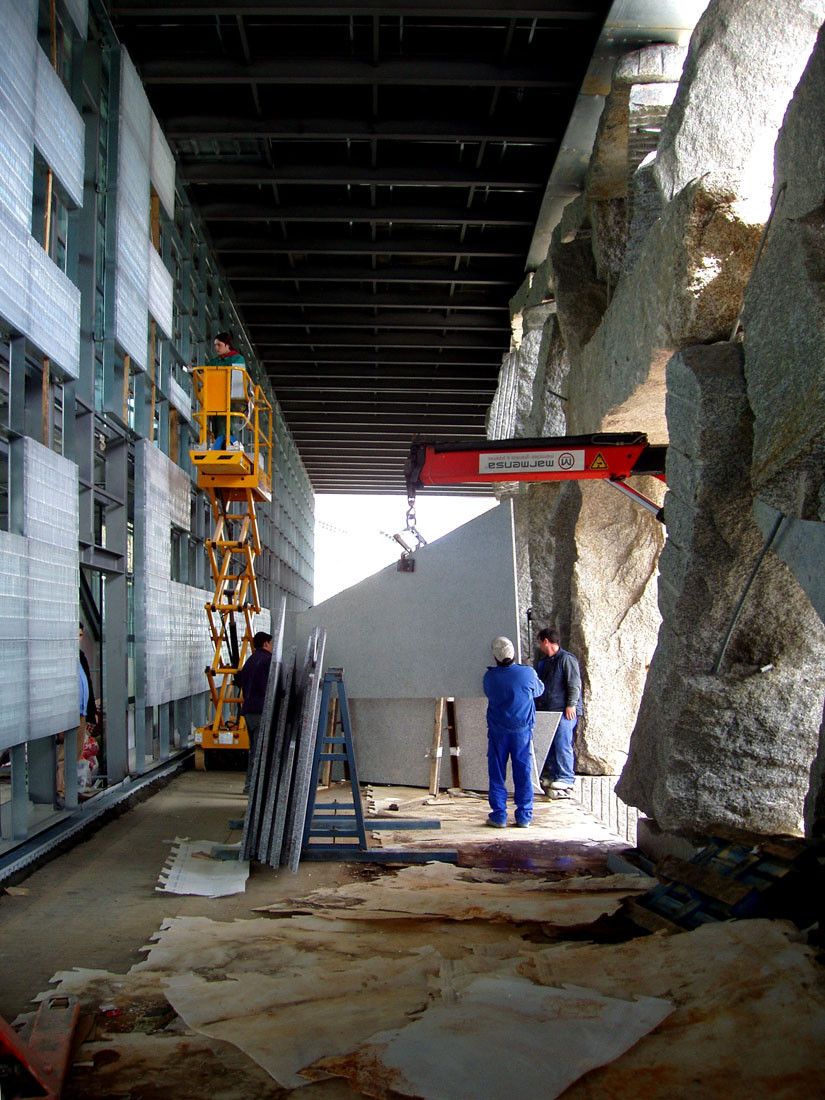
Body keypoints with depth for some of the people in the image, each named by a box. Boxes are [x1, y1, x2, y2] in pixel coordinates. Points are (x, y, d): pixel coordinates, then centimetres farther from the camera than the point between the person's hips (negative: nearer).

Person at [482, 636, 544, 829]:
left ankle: (499, 815, 7)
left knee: (497, 773, 7)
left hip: (498, 732, 0)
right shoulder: (527, 673, -8)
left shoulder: (489, 676, -6)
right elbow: (539, 690, 11)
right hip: (522, 730, 0)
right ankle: (524, 816, 10)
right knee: (523, 773, 7)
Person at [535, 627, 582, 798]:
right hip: (548, 710, 9)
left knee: (562, 745, -8)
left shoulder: (566, 659, -7)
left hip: (564, 712, -8)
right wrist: (538, 704, 24)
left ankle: (565, 780, -5)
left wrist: (571, 705, -17)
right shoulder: (544, 662, 19)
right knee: (548, 745, 8)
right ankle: (551, 778, 15)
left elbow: (574, 684, -12)